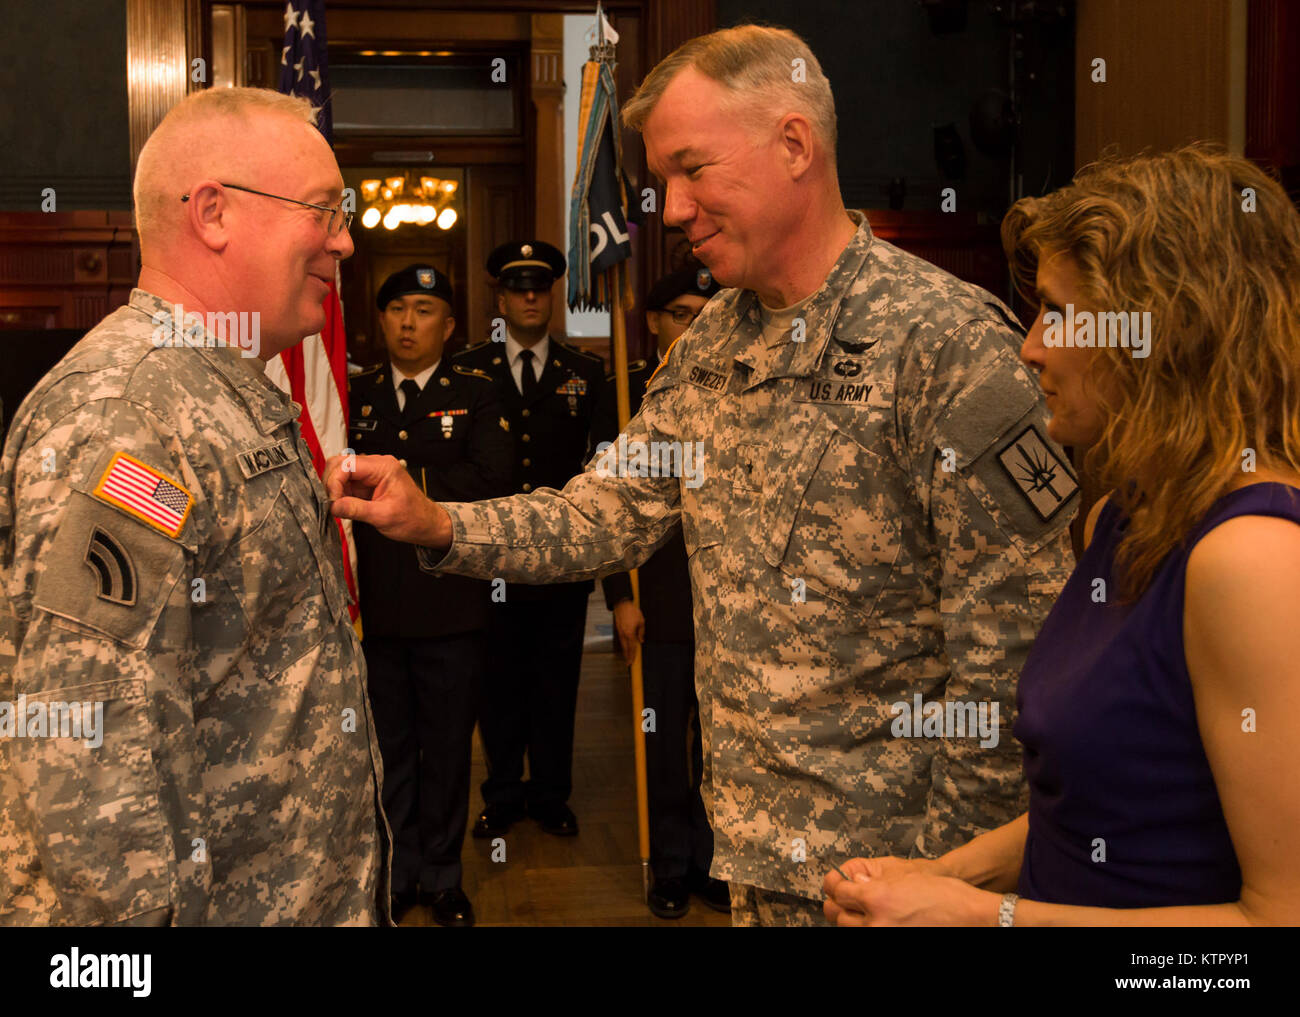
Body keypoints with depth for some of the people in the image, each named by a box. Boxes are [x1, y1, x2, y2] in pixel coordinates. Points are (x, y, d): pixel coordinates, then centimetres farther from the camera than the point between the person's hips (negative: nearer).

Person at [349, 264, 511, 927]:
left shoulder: (475, 394, 3)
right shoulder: (355, 395, 10)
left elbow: (491, 481, -12)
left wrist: (403, 479, -11)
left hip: (451, 605, -2)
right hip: (373, 604, 2)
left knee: (447, 749, 9)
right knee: (388, 748, 12)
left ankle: (443, 877, 24)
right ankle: (399, 873, 27)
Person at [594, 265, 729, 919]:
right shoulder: (626, 392, 2)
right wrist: (619, 596, -5)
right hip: (658, 596, -1)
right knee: (665, 742, 7)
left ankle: (712, 861, 23)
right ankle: (672, 868, 21)